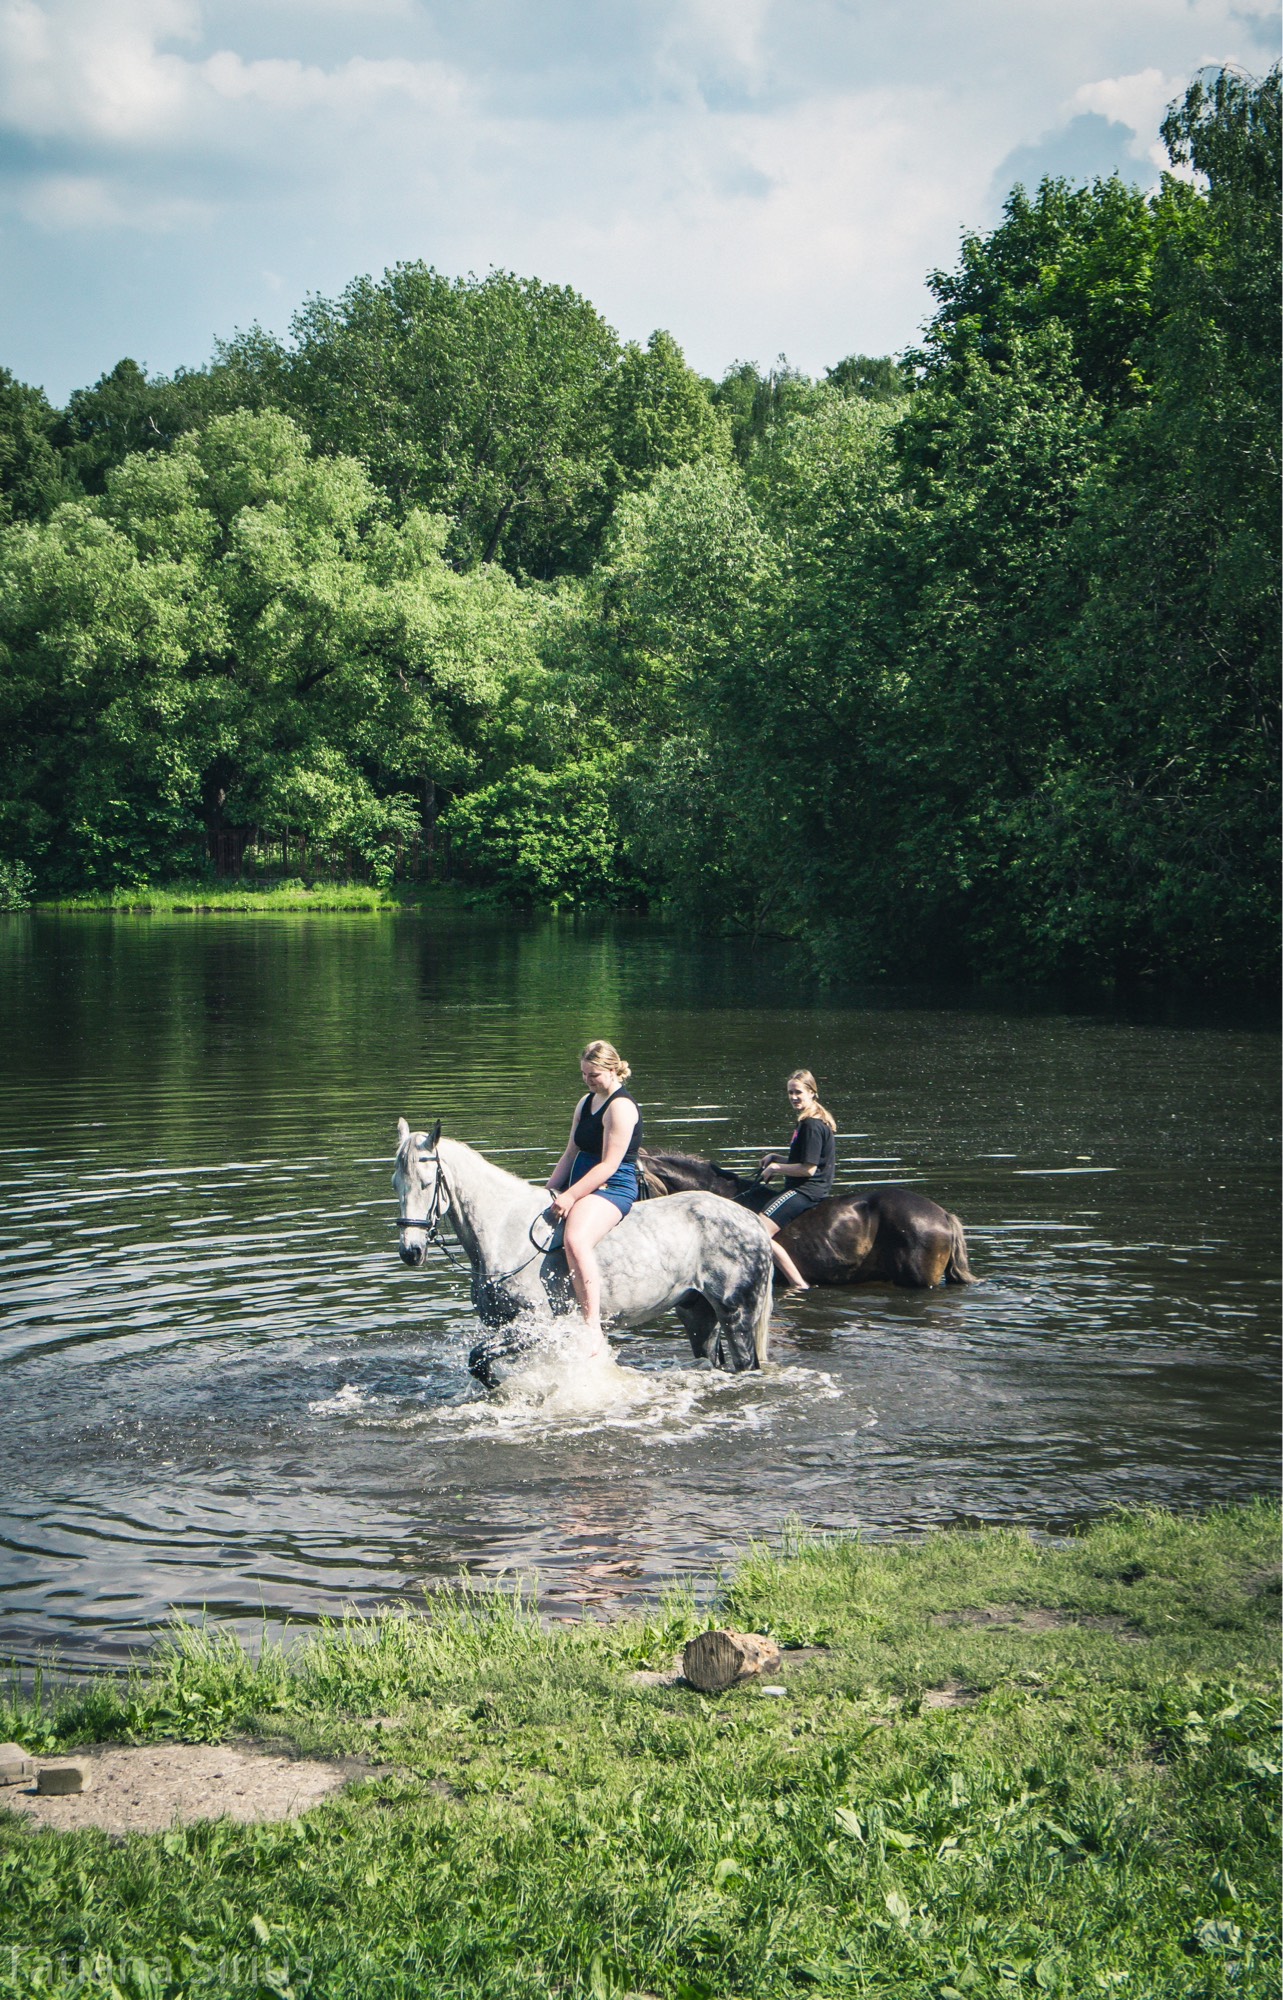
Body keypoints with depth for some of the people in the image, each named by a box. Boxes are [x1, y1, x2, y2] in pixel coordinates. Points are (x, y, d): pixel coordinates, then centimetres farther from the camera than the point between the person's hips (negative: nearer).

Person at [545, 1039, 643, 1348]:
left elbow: (608, 1166, -19)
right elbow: (571, 1153, 19)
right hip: (580, 1187, 11)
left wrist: (570, 1196, -23)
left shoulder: (621, 1107, -13)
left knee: (575, 1240, -36)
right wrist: (550, 1190, 7)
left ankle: (593, 1328, -41)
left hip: (612, 1188, -11)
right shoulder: (586, 1103, 17)